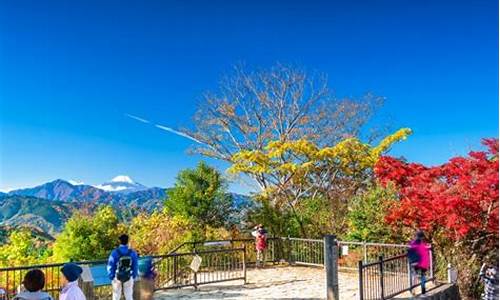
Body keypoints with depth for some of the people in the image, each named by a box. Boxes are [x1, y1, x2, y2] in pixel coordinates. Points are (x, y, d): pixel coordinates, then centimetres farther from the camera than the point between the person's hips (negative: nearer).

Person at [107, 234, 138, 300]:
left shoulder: (114, 253, -15)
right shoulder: (133, 253, -9)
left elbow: (110, 266, -8)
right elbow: (135, 267, -1)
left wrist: (111, 277, 5)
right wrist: (134, 277, 11)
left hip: (117, 278, -1)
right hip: (129, 278, 1)